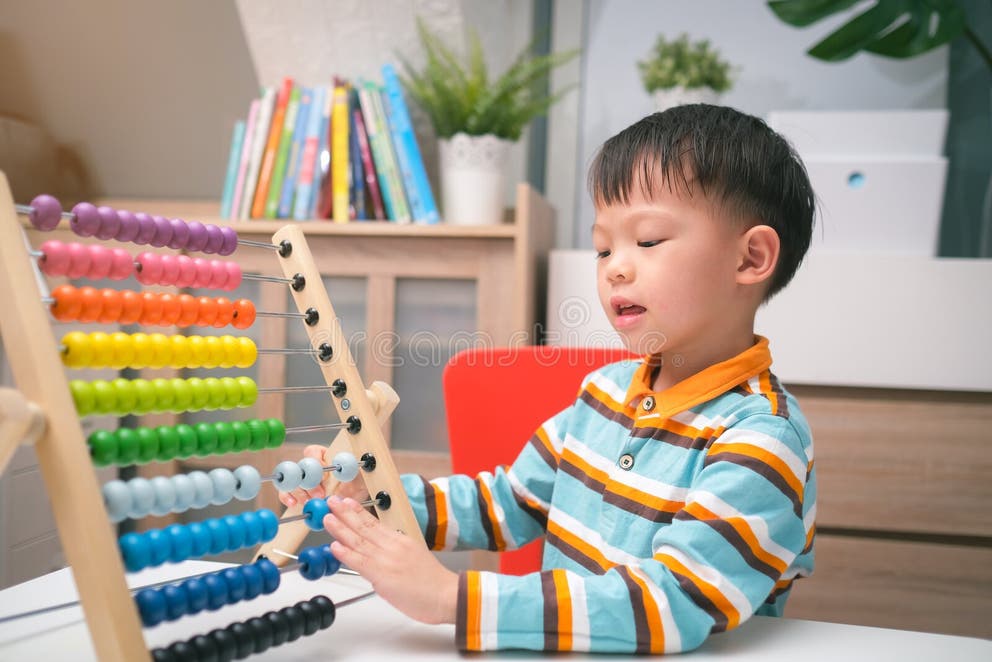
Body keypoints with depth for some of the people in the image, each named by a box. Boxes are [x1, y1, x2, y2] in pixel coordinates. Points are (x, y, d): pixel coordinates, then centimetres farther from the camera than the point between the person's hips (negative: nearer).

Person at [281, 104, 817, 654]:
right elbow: (508, 503, 15)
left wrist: (450, 597, -28)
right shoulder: (606, 390, 5)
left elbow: (673, 606, -25)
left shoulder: (762, 440, -16)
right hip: (559, 645, 5)